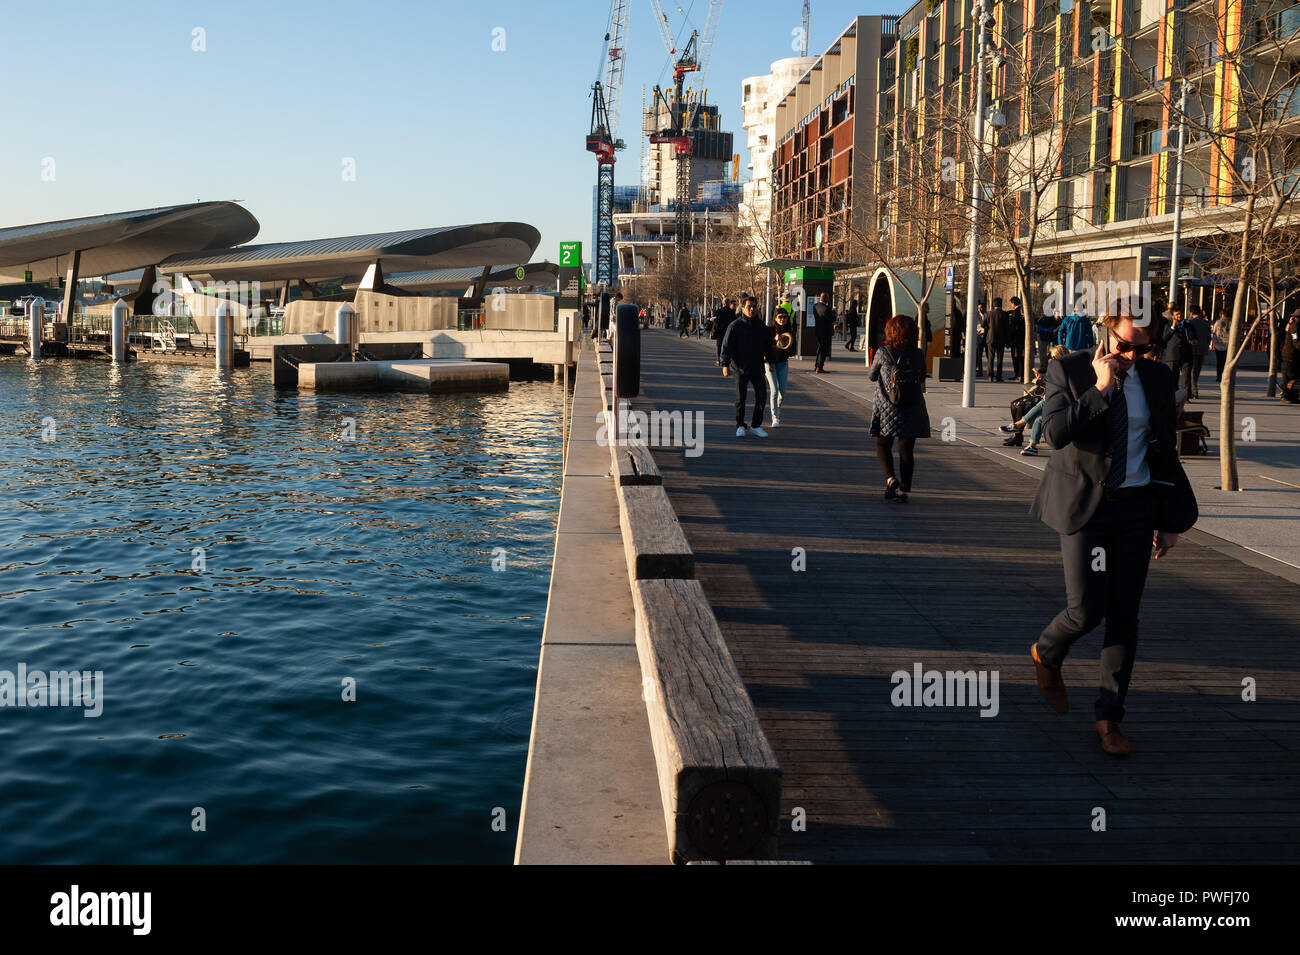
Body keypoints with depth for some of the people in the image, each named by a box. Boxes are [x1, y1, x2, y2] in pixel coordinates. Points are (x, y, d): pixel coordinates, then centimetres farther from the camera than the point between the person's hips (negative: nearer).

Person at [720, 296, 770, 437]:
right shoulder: (735, 326, -6)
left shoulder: (762, 326, 7)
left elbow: (768, 344, 22)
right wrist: (725, 364, -15)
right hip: (741, 368, -4)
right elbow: (726, 346, -8)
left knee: (761, 397, 2)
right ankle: (740, 426, 14)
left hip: (758, 368, 4)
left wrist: (768, 357, 17)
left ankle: (756, 426, 14)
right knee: (740, 399, 2)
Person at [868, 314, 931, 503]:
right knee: (906, 450, 8)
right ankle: (904, 490, 7)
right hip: (912, 410, 2)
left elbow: (872, 376, 3)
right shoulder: (918, 355, -3)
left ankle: (890, 478, -10)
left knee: (883, 445, 13)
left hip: (887, 409, -2)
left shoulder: (883, 352, -10)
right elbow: (922, 378, 10)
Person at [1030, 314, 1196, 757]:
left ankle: (1109, 716, 15)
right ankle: (1046, 655, 27)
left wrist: (1168, 518, 13)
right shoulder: (1068, 370, -4)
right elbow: (1056, 432, -18)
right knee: (1087, 610, -7)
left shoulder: (1156, 377, 7)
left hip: (1136, 507, 4)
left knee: (1124, 614, 4)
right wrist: (1100, 388, -20)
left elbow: (1164, 450, 13)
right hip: (1085, 504, -3)